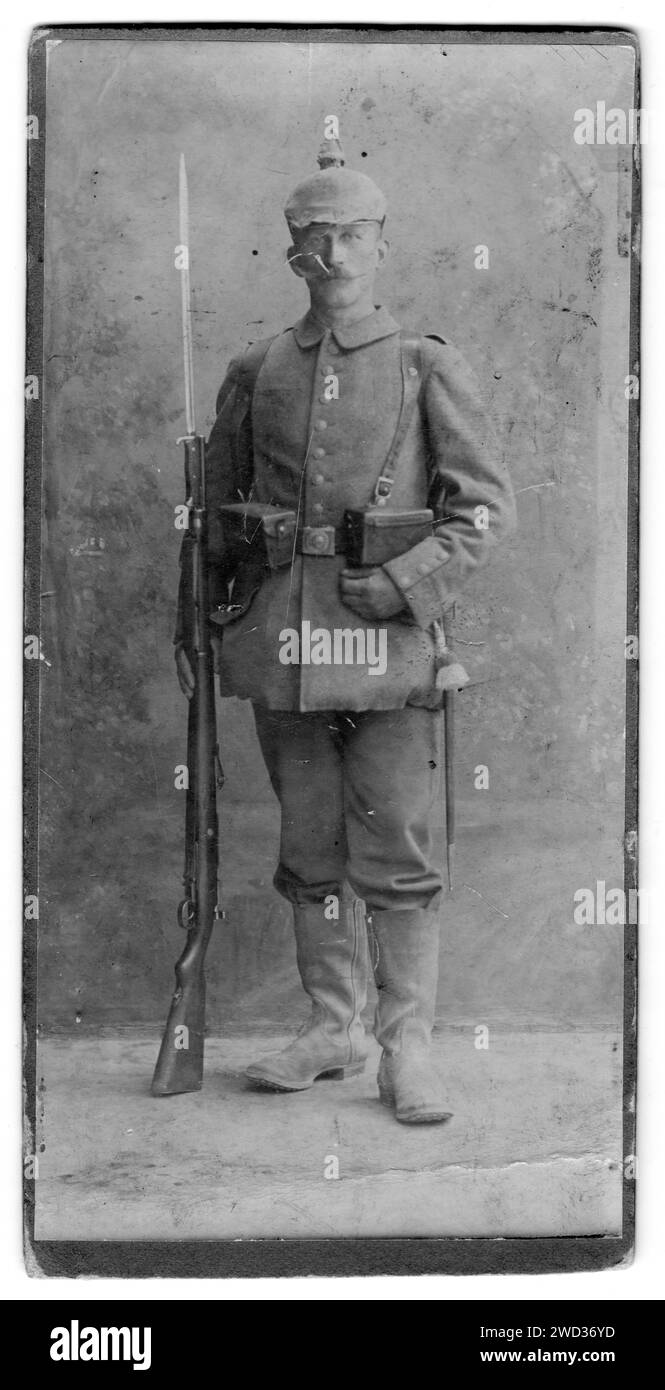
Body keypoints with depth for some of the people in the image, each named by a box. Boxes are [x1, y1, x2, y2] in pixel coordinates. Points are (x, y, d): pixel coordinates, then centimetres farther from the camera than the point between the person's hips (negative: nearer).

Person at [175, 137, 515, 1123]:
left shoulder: (430, 368, 4)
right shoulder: (254, 374, 12)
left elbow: (486, 506, 0)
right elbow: (217, 513, 19)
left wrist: (407, 582, -12)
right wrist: (199, 617, 12)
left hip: (390, 634, -3)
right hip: (281, 637, 3)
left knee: (398, 850, -1)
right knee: (312, 847, 10)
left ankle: (409, 1047, 10)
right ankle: (334, 1028, 23)